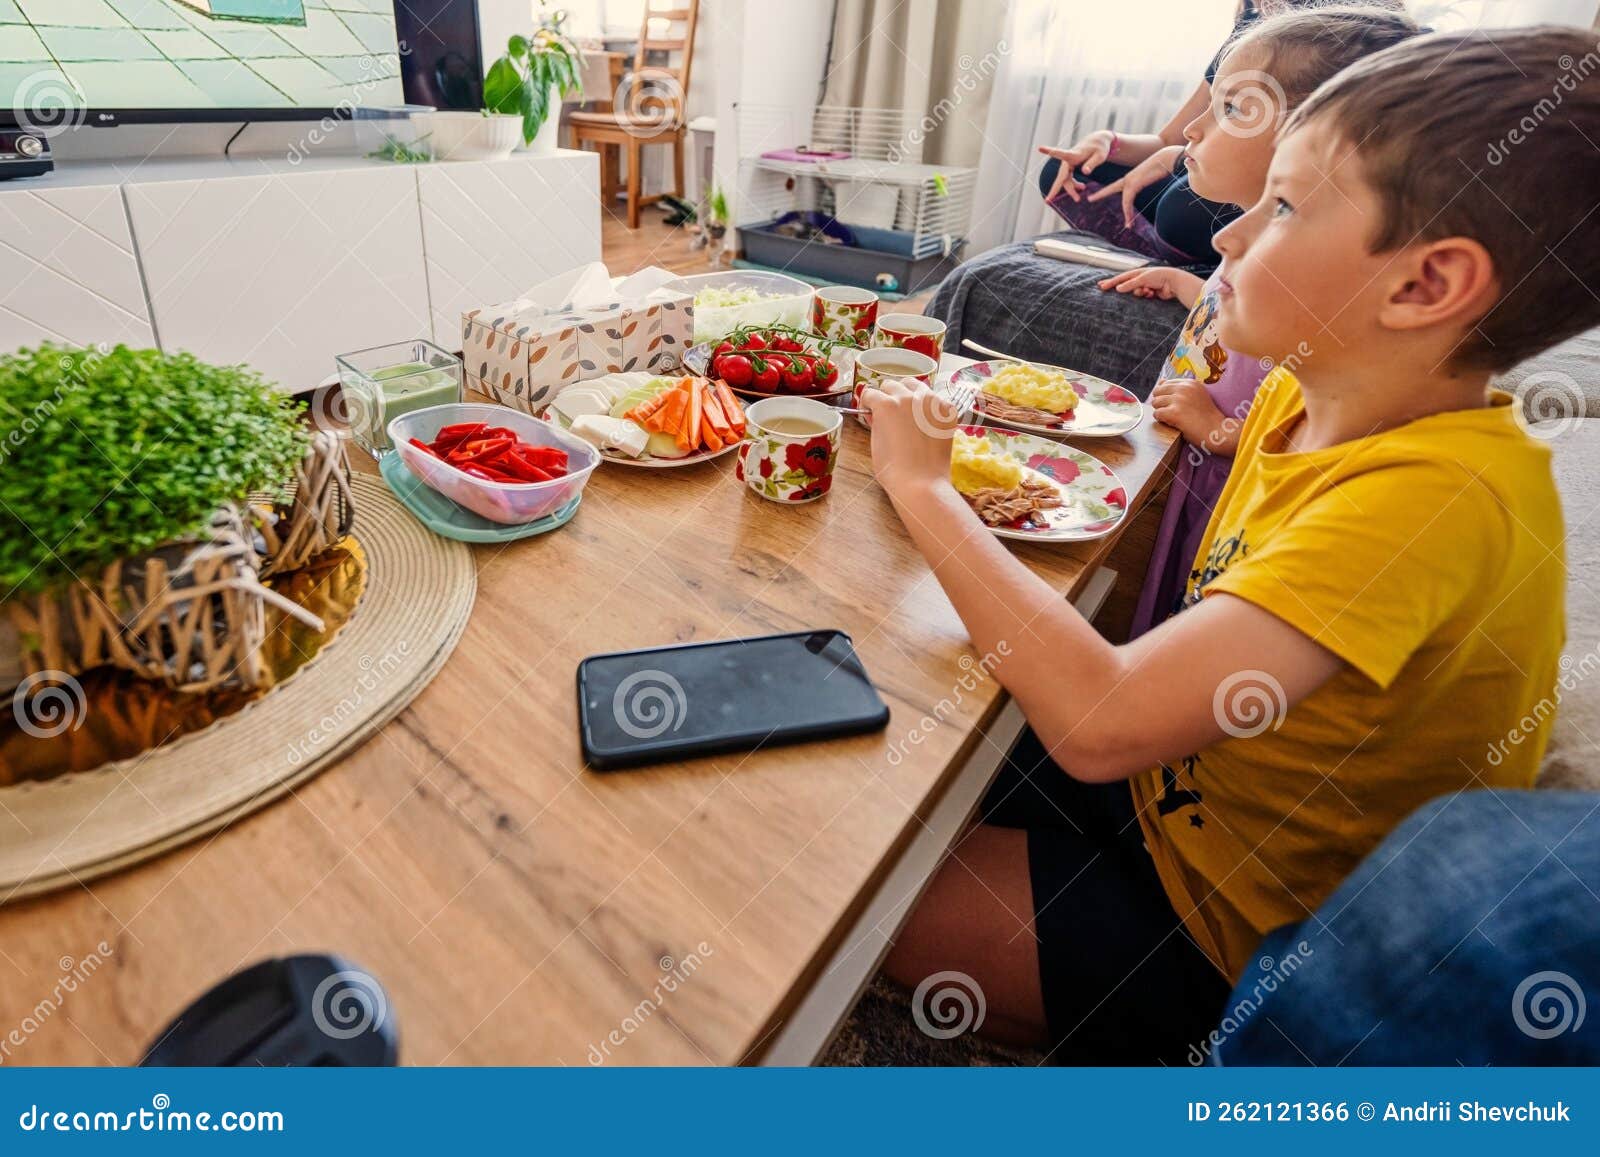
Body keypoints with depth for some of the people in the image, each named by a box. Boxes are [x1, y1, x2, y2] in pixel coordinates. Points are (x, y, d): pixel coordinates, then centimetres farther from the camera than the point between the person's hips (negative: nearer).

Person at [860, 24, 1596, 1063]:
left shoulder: (1440, 494, -32)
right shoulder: (1305, 399, -5)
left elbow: (1103, 723, -42)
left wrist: (922, 483, -31)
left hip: (1229, 937, -7)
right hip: (1165, 792, 7)